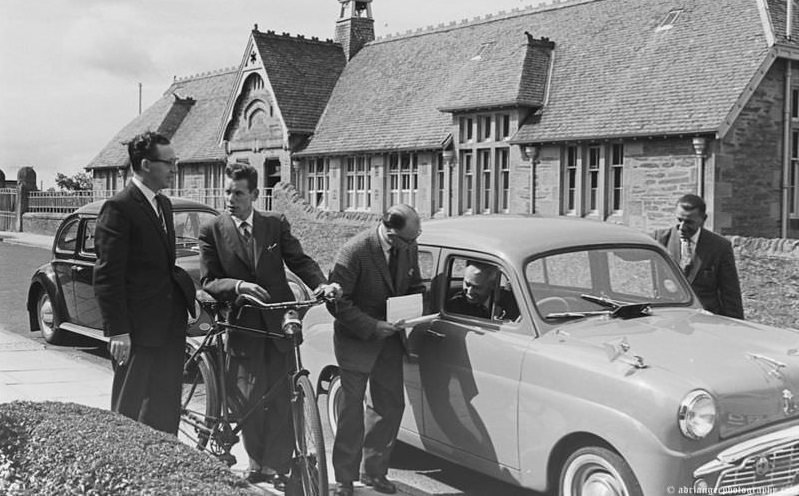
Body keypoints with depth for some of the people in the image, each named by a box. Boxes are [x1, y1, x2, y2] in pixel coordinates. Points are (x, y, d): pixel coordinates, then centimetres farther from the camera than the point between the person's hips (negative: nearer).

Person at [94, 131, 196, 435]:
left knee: (166, 409, 14)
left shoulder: (163, 204, 14)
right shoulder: (119, 208, -13)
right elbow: (107, 276, -16)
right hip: (138, 329, -8)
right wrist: (117, 330, -18)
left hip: (169, 326, 8)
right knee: (131, 411, 3)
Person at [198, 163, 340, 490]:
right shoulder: (212, 231, 0)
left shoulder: (276, 223, 5)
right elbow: (208, 283, -4)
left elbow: (299, 261, 2)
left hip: (279, 323, 1)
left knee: (282, 398, -1)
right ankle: (256, 461, 23)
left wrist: (321, 284, -17)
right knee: (249, 398, 3)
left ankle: (277, 467, 9)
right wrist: (237, 285, -23)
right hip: (243, 326, -1)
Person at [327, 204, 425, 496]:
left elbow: (414, 287, 11)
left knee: (391, 406, 10)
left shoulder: (409, 248, -5)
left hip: (389, 337, 6)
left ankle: (374, 471, 27)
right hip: (355, 339, -6)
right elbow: (337, 302, -20)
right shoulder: (354, 252, -24)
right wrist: (373, 327, -25)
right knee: (352, 410, 1)